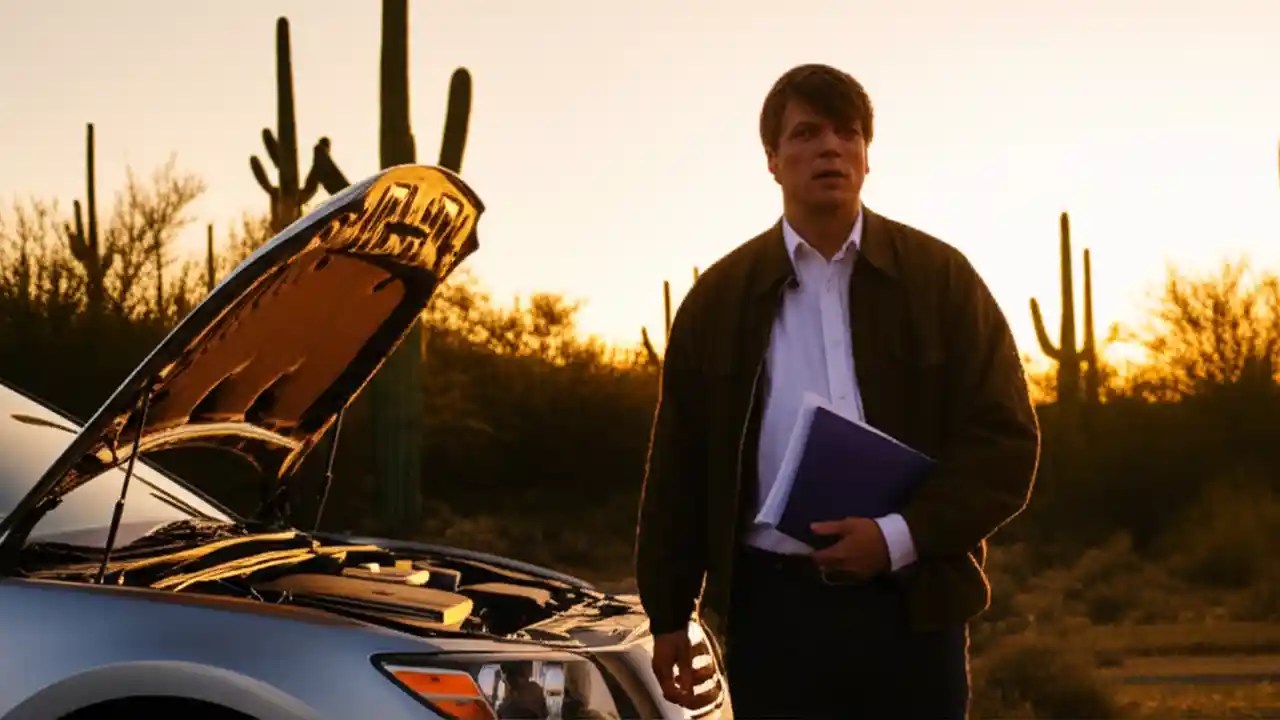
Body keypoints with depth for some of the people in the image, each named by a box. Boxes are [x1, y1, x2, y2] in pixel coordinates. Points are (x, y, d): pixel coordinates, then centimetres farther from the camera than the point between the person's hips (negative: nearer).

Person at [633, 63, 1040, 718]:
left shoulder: (941, 278, 5)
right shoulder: (720, 297, 8)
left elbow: (1006, 441, 0)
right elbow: (678, 464, 9)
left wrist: (900, 535, -13)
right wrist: (667, 614, 6)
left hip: (911, 606, 0)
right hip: (773, 609, 1)